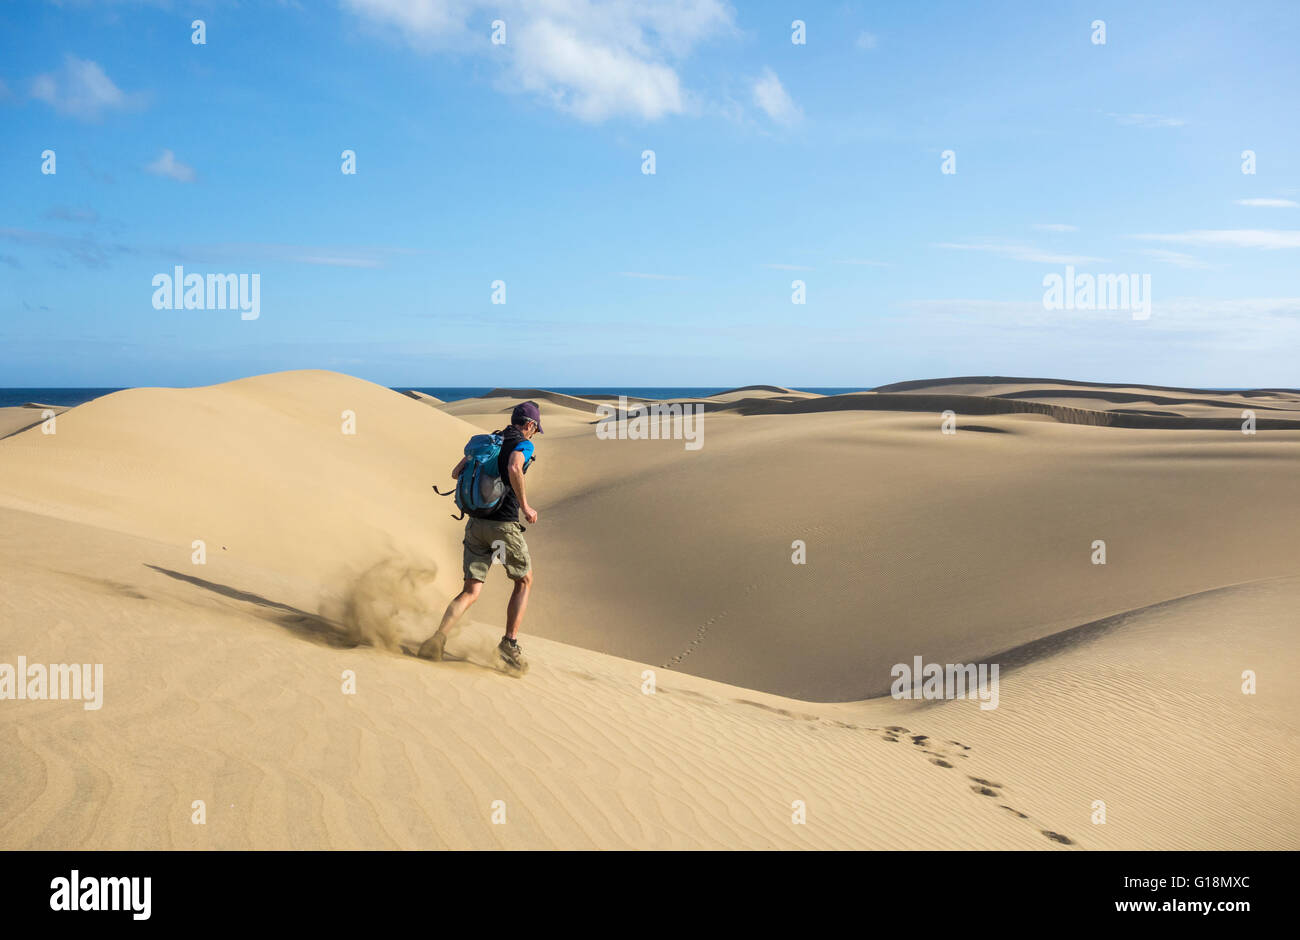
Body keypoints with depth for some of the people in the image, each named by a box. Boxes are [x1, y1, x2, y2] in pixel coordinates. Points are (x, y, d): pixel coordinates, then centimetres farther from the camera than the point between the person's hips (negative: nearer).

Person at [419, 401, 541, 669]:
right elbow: (514, 469, -25)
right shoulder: (523, 444, -3)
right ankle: (510, 642, 8)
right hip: (504, 524, -5)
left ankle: (439, 637, -19)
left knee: (470, 592, 3)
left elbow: (457, 472, 17)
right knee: (524, 582, 17)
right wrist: (525, 506, -16)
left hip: (476, 523, 5)